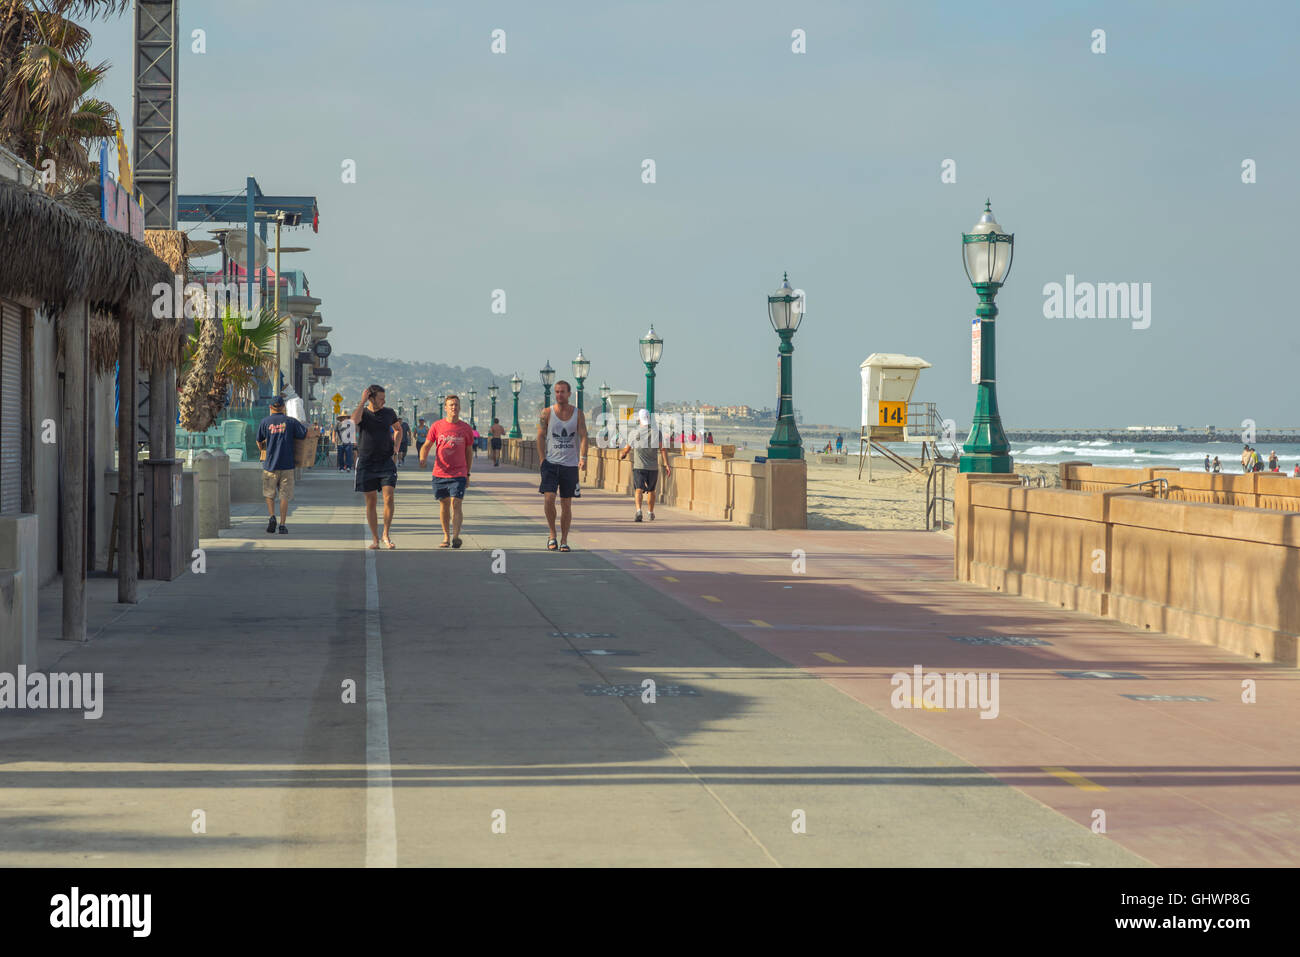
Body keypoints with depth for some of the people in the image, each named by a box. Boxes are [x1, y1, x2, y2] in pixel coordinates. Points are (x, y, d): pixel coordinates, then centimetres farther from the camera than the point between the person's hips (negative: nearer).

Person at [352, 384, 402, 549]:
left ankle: (386, 535, -2)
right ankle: (375, 539, 10)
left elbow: (398, 429, 26)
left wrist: (395, 447, 11)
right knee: (371, 501, 3)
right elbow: (354, 420, -25)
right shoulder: (362, 412, 0)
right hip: (366, 464, -1)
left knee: (389, 498, -13)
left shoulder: (389, 413, 7)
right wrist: (362, 401, -18)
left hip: (386, 462, 1)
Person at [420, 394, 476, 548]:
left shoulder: (466, 428, 3)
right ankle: (446, 537, 19)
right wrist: (423, 459, -14)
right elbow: (426, 445, 8)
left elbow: (468, 453, 11)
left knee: (455, 504, -13)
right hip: (440, 473, 2)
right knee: (444, 505, 9)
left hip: (459, 474, -2)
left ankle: (456, 536, -21)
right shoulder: (437, 426, 2)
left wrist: (468, 474, 12)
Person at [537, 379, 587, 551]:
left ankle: (564, 540, 11)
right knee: (549, 497, -16)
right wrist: (542, 460, -9)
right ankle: (552, 535, 1)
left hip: (570, 465, 1)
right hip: (550, 463, -1)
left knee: (566, 504, 3)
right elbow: (540, 436, 1)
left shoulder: (577, 413, 6)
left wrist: (583, 458, -16)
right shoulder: (547, 413, 3)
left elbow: (583, 436, -1)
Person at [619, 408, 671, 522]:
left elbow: (627, 448, 10)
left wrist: (622, 455, 33)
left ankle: (638, 511, -30)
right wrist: (666, 465, -6)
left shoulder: (633, 432, -1)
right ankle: (651, 513, 30)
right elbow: (663, 449, -7)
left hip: (638, 466, -2)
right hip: (653, 466, 2)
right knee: (651, 490, 18)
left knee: (639, 489, -8)